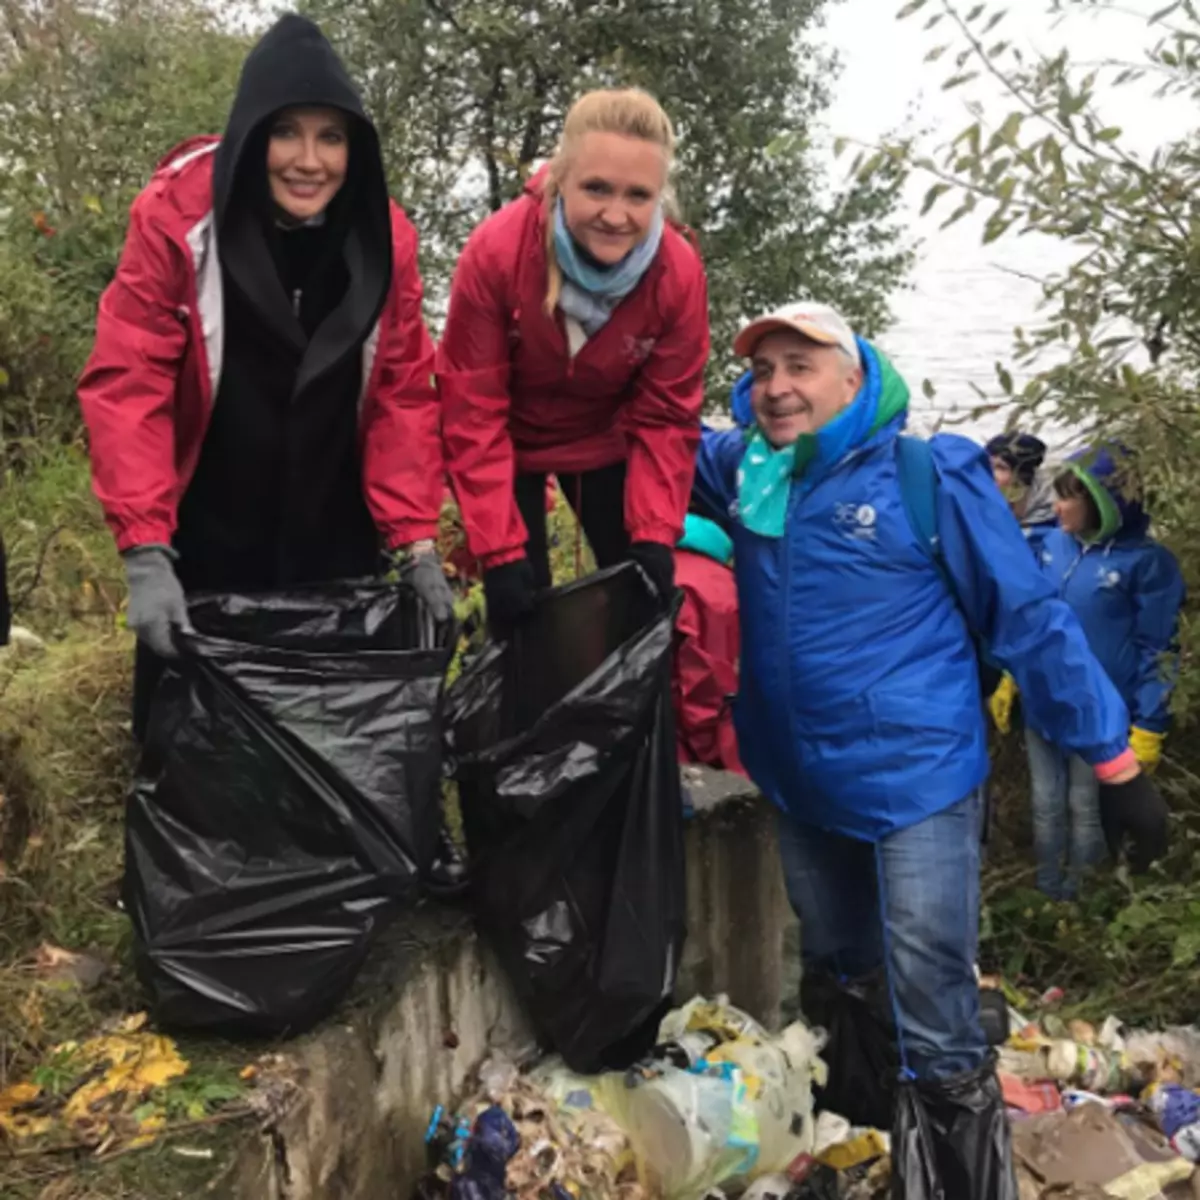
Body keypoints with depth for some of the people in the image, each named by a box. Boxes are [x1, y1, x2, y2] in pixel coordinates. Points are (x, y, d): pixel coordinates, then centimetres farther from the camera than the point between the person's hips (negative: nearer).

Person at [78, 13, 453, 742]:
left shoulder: (384, 237, -8)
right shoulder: (178, 215, -17)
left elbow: (403, 393, -6)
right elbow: (128, 382, -20)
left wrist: (417, 542, -11)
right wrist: (146, 551, -27)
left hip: (334, 533, 3)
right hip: (206, 532, -2)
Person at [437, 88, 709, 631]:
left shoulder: (679, 272, -24)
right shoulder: (495, 252, -31)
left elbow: (665, 418, -15)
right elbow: (472, 414, -25)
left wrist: (654, 537, -24)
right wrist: (500, 551, -29)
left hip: (606, 441, 2)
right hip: (510, 445, -2)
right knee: (521, 610, -4)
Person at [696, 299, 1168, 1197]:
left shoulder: (931, 475, -12)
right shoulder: (745, 469, 1)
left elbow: (1028, 617, -9)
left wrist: (1111, 752, -8)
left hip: (916, 786, -6)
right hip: (801, 791, 6)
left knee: (938, 1042, -5)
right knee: (832, 992, 25)